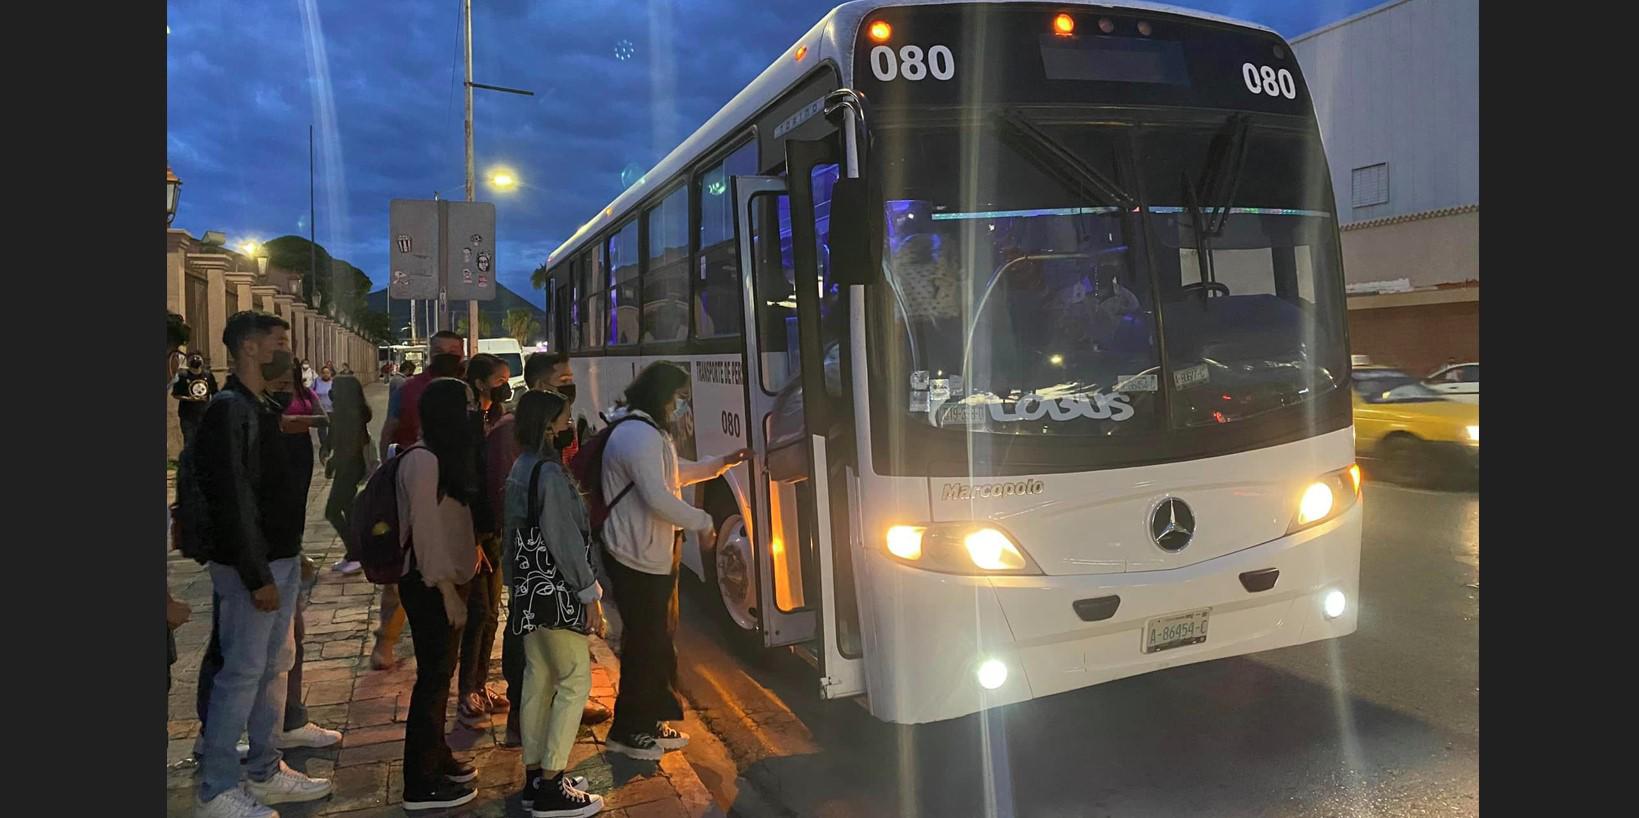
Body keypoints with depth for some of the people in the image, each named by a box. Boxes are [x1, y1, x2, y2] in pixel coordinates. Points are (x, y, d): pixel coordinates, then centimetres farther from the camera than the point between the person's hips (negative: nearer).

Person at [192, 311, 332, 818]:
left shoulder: (265, 409, 12)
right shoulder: (228, 412, -16)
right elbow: (232, 500, -20)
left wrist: (291, 556, 14)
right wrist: (256, 576, -21)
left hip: (281, 558, 9)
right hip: (250, 565, -9)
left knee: (275, 666, 15)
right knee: (242, 672, -2)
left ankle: (265, 772, 27)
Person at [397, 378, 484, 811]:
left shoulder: (446, 455, 10)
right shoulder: (423, 459, -19)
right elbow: (426, 530, -21)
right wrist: (448, 592, -20)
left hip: (447, 577, 9)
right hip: (429, 584, -9)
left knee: (440, 673, 17)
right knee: (432, 676, -1)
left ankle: (436, 756, 31)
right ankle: (421, 784, 9)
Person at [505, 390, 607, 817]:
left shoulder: (520, 469, 11)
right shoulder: (550, 473, -18)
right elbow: (565, 539, -20)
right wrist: (590, 594, -14)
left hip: (528, 589, 10)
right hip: (555, 591, -10)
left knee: (538, 679, 14)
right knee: (575, 680, -3)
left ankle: (535, 774, 23)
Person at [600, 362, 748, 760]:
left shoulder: (650, 432, 15)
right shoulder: (639, 435, -21)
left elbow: (676, 473, 28)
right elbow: (659, 499, -27)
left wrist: (721, 463, 20)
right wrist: (703, 521, -15)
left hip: (655, 555, 11)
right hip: (639, 560, -11)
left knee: (660, 638, 17)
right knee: (645, 643, -1)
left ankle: (651, 721, 28)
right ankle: (628, 731, 13)